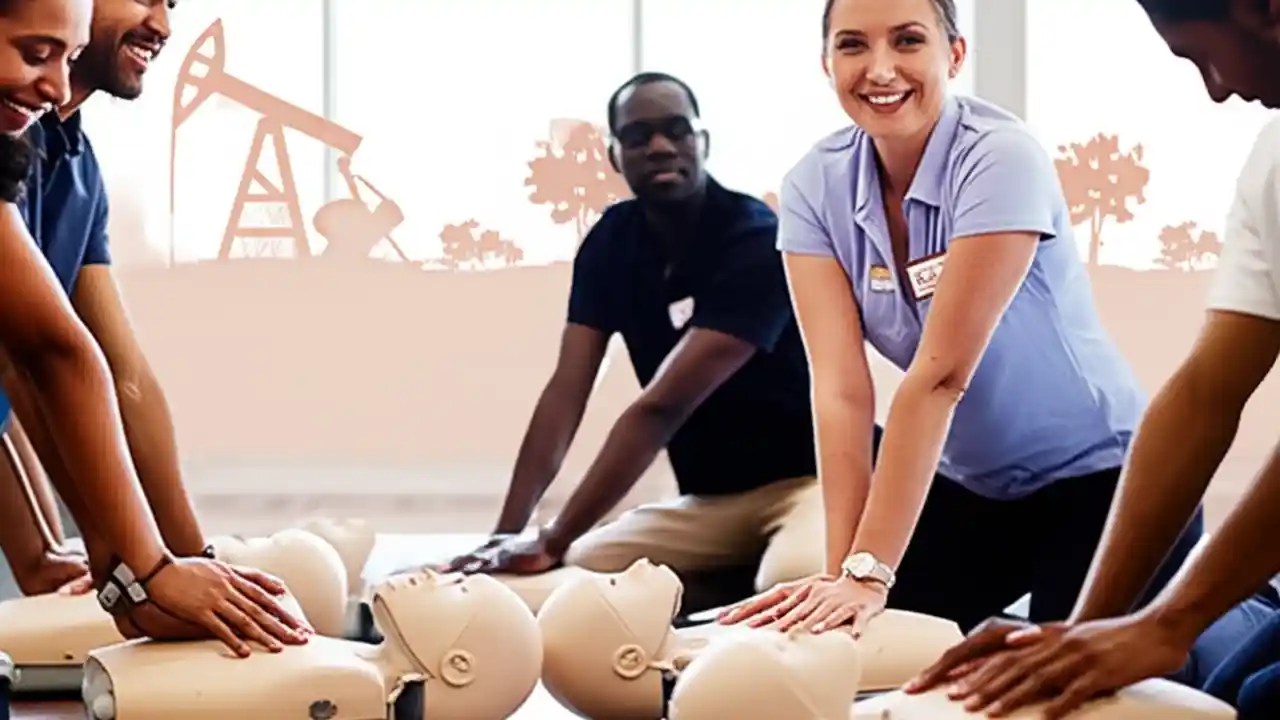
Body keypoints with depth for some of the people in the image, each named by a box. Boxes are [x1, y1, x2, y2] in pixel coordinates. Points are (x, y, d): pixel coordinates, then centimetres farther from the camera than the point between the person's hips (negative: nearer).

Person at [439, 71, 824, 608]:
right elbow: (566, 391, -5)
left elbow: (662, 408, -27)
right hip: (710, 498, 7)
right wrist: (508, 533, -19)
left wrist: (551, 543, -32)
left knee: (797, 581, -39)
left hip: (803, 478, -7)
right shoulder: (610, 242, 2)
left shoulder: (755, 242, -19)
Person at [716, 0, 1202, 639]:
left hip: (1094, 477, -5)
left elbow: (941, 374, -30)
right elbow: (840, 386, -17)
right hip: (966, 484, 5)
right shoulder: (813, 186, -9)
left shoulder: (1001, 158, -24)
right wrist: (841, 569, -28)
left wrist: (870, 571, -34)